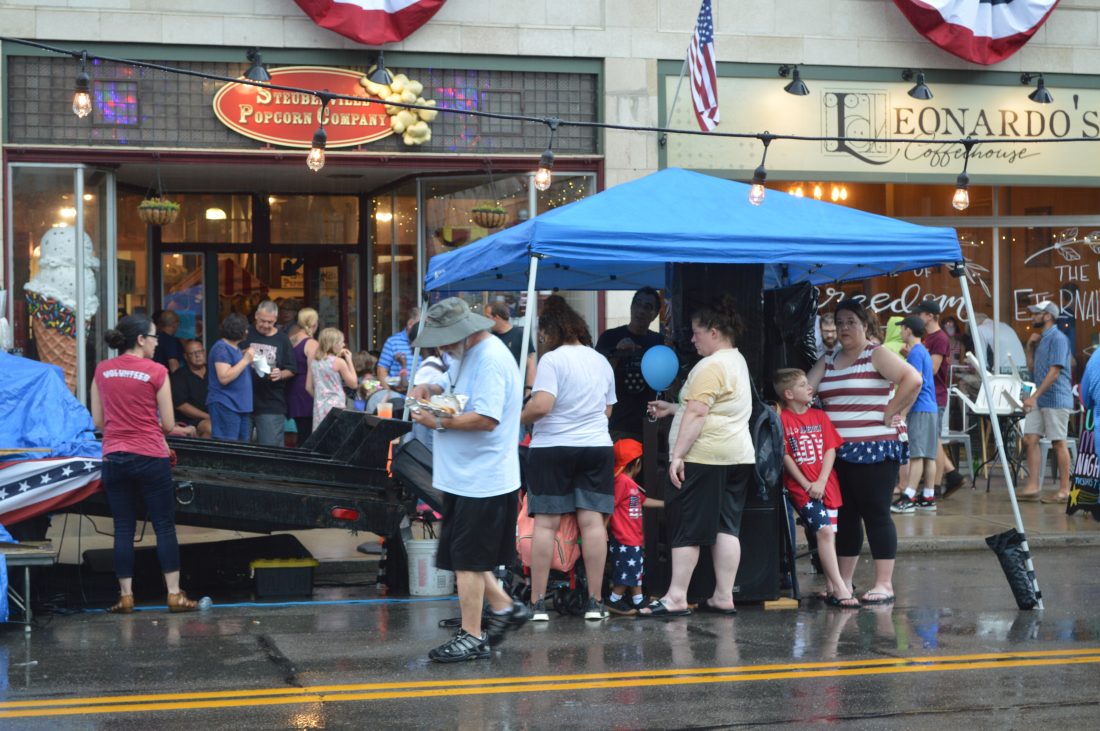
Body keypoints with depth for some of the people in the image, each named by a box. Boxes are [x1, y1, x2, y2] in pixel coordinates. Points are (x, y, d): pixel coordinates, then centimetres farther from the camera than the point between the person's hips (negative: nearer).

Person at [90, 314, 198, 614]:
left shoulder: (102, 371, 3)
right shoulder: (156, 372, -8)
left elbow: (98, 420, 7)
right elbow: (168, 425, -5)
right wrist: (181, 430, 17)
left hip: (114, 457, 4)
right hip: (150, 459, -4)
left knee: (123, 528, 9)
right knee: (165, 526, 4)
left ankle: (125, 596, 10)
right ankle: (174, 595, 6)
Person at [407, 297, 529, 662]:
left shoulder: (491, 360, -19)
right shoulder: (468, 355, 14)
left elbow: (486, 419, -27)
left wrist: (438, 422, -19)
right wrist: (432, 390, 7)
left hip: (481, 479, -10)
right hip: (464, 477, 10)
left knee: (467, 560, -3)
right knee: (465, 556, 15)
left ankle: (472, 638, 5)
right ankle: (504, 608, 26)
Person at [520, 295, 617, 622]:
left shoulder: (552, 360, -10)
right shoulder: (601, 362, 11)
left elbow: (540, 405, -20)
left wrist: (518, 420, -3)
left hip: (552, 448, -5)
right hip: (597, 447, 5)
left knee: (545, 522, -1)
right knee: (592, 521, 3)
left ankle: (538, 603, 0)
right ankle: (595, 602, 3)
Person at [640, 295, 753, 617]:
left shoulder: (711, 366, -13)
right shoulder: (737, 361, 18)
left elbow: (697, 414, -20)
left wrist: (677, 455, -19)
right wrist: (671, 408, 27)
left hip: (705, 457, -9)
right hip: (738, 455, 9)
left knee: (687, 528, -4)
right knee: (726, 527, 7)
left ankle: (676, 597, -3)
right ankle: (724, 596, 6)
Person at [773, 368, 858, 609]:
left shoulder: (819, 416, 11)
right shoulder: (782, 419, -3)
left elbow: (831, 450, 5)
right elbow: (785, 456, -6)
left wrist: (821, 482, -9)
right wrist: (806, 485, -10)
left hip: (827, 485, 5)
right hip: (800, 487, -5)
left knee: (828, 534, 5)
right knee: (824, 531, -16)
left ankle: (831, 588, 13)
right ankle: (839, 588, -17)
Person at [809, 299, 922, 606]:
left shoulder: (877, 355, -4)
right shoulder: (827, 362, 17)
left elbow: (913, 379, -16)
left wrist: (893, 412, -14)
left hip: (873, 452, -7)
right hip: (838, 452, 7)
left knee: (876, 515, -4)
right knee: (845, 517, 11)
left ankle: (884, 584, -1)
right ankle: (843, 583, 18)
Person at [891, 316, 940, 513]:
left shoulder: (915, 353, -10)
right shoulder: (923, 351, 18)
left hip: (920, 409, -9)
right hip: (930, 409, 9)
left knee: (917, 454, -11)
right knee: (928, 456, 7)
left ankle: (908, 498, -13)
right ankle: (928, 498, 8)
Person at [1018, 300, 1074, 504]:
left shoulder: (1058, 339, -13)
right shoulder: (1041, 339, 16)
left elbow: (1054, 372, -20)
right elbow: (1032, 368, 22)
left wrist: (1034, 396, -22)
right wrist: (1030, 347, 7)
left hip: (1055, 399, -9)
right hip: (1039, 400, 9)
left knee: (1058, 443, -3)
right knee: (1030, 439, 3)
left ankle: (1064, 490, 3)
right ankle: (1033, 486, 5)